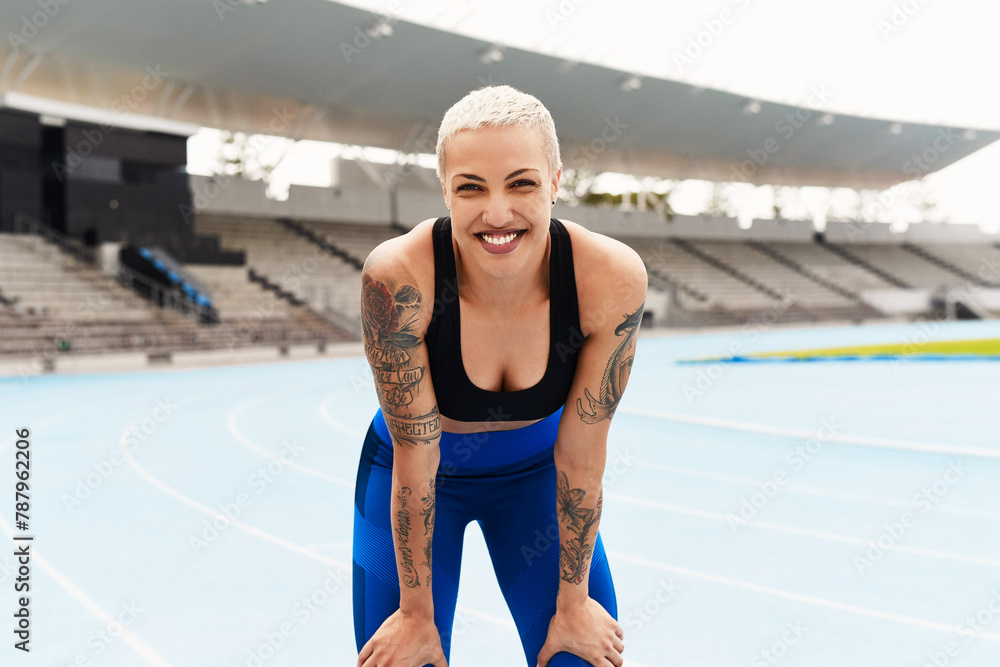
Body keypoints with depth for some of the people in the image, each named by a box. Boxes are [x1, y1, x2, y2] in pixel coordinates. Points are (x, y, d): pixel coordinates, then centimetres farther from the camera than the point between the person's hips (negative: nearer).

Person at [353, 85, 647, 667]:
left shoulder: (612, 280, -28)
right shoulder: (398, 277, -32)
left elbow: (580, 456, -18)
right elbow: (414, 458, -24)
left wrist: (572, 601, -8)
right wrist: (417, 614, -13)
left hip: (535, 471, 1)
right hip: (419, 477, -1)